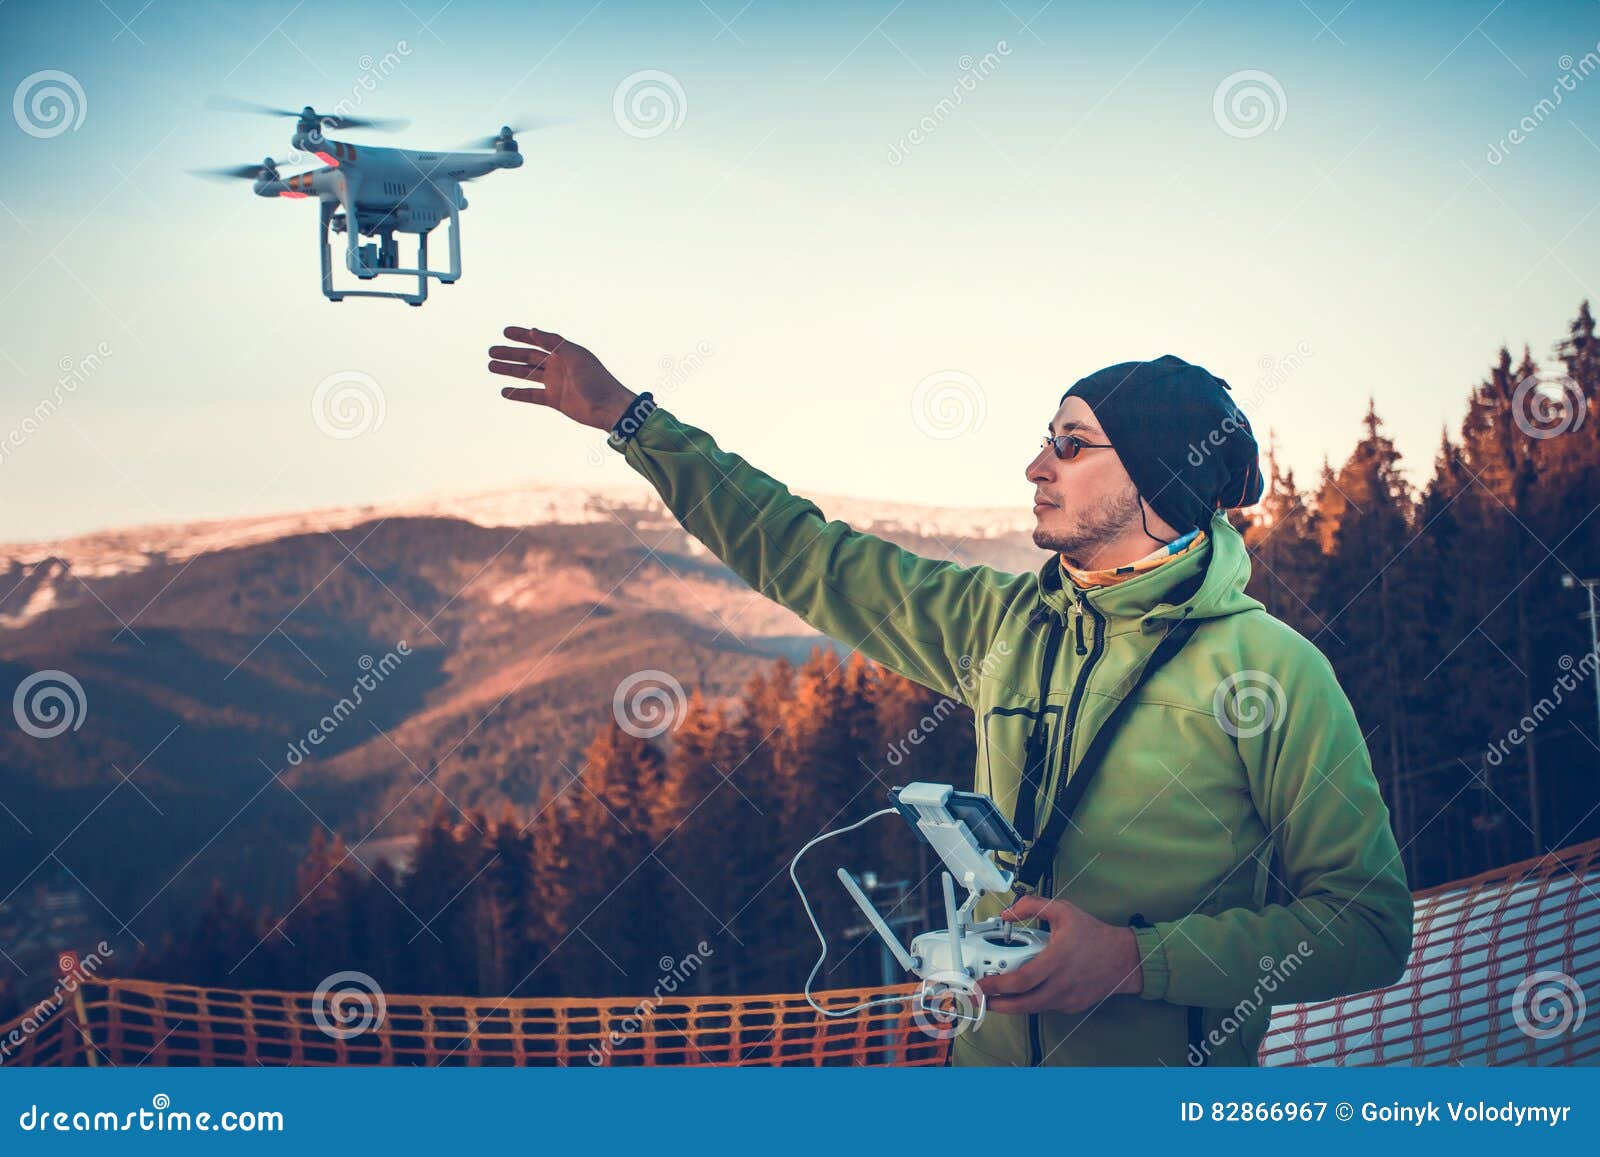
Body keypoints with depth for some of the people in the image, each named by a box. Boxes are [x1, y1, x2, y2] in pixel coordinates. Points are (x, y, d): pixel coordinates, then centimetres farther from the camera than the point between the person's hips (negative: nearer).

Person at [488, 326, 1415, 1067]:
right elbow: (810, 559, 10)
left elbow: (1371, 924, -15)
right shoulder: (1007, 624, 2)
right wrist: (627, 416, 11)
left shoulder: (1272, 667, -13)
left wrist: (1134, 960, -23)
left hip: (1172, 1105, -5)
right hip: (990, 1050, 5)